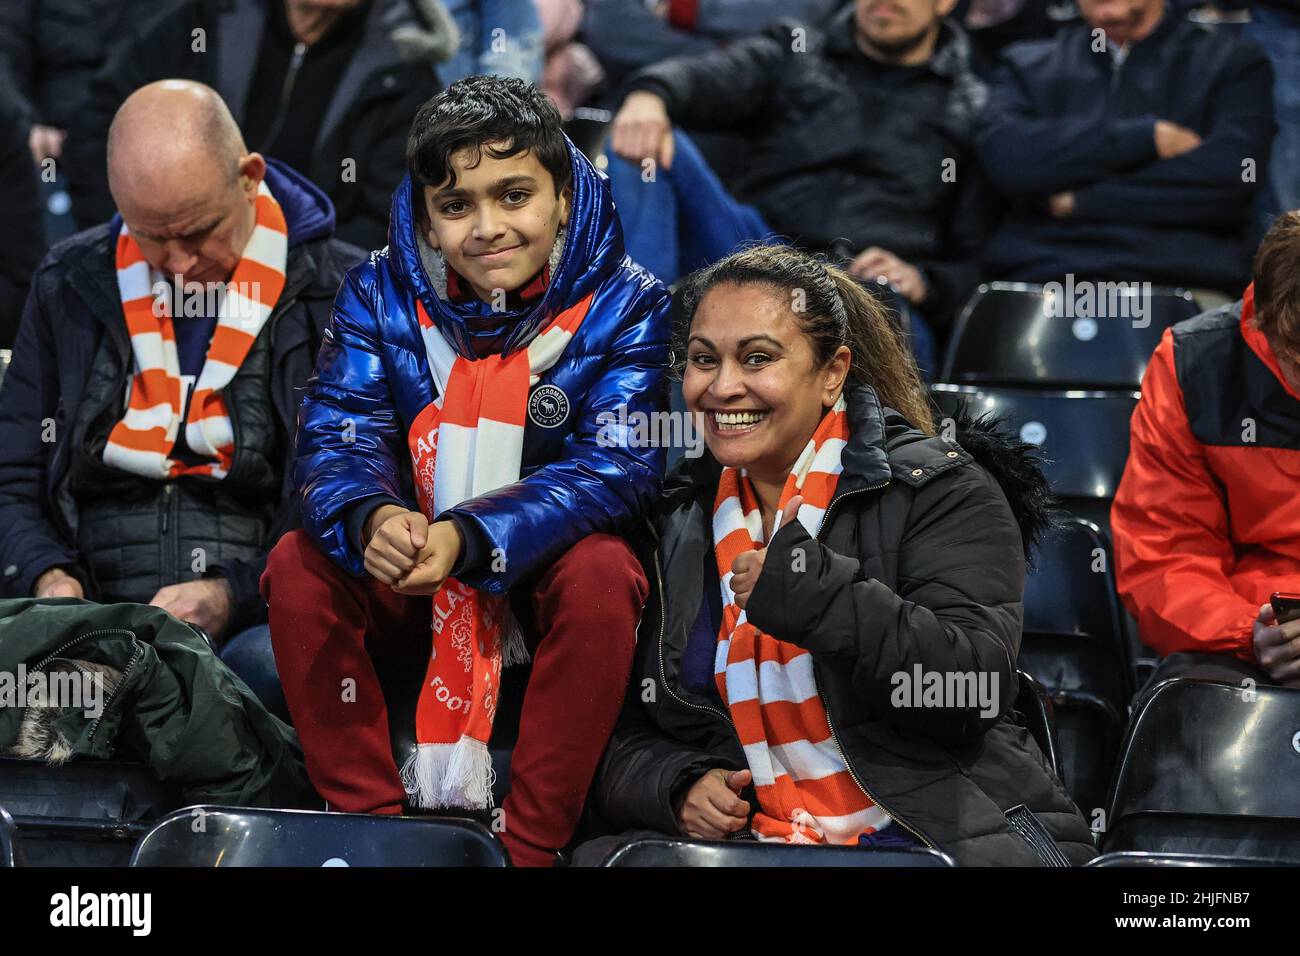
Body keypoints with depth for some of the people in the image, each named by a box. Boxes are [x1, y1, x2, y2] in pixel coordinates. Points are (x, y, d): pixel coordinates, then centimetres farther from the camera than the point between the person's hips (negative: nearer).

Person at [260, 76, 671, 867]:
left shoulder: (622, 305, -13)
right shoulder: (381, 292, -5)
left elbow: (619, 466, -22)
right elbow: (337, 432, -14)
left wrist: (468, 538, -37)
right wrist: (373, 519, -40)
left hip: (547, 573, -2)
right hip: (408, 573, 2)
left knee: (602, 574, -34)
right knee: (299, 567, -23)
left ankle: (531, 846, -25)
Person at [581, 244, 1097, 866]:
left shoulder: (937, 492, 1)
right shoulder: (675, 529, 16)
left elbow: (975, 691, -14)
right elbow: (625, 741, 18)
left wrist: (811, 590, -20)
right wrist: (680, 788, -5)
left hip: (933, 836, -3)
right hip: (745, 839, 3)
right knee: (599, 860, -27)